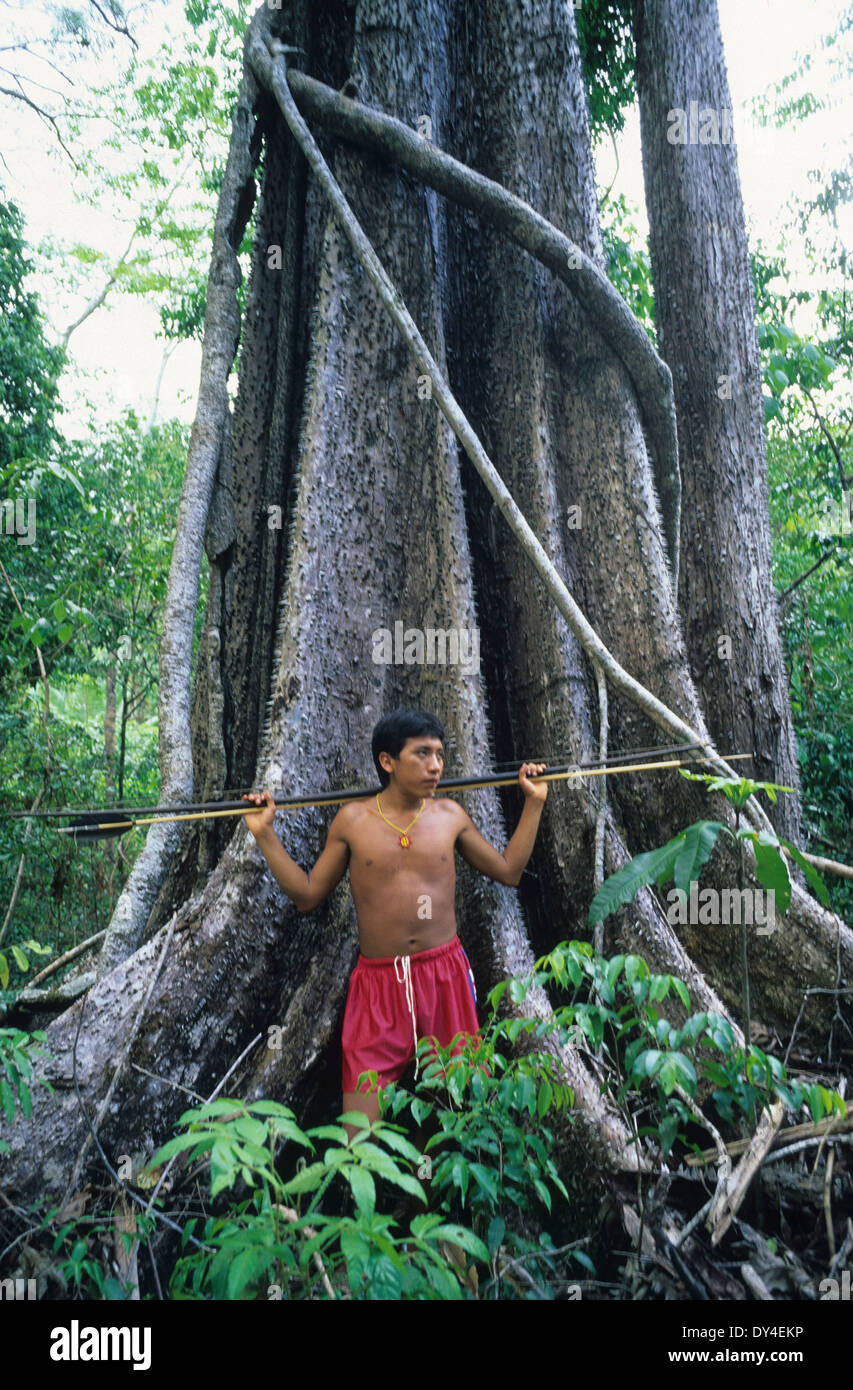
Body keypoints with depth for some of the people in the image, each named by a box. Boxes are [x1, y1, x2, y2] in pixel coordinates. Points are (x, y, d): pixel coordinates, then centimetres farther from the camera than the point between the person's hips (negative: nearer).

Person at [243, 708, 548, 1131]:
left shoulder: (449, 815, 4)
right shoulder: (352, 820, -1)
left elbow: (508, 870, 14)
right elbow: (308, 895, 6)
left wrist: (534, 802, 13)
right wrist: (265, 834, 1)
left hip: (445, 975, 2)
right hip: (378, 981, -1)